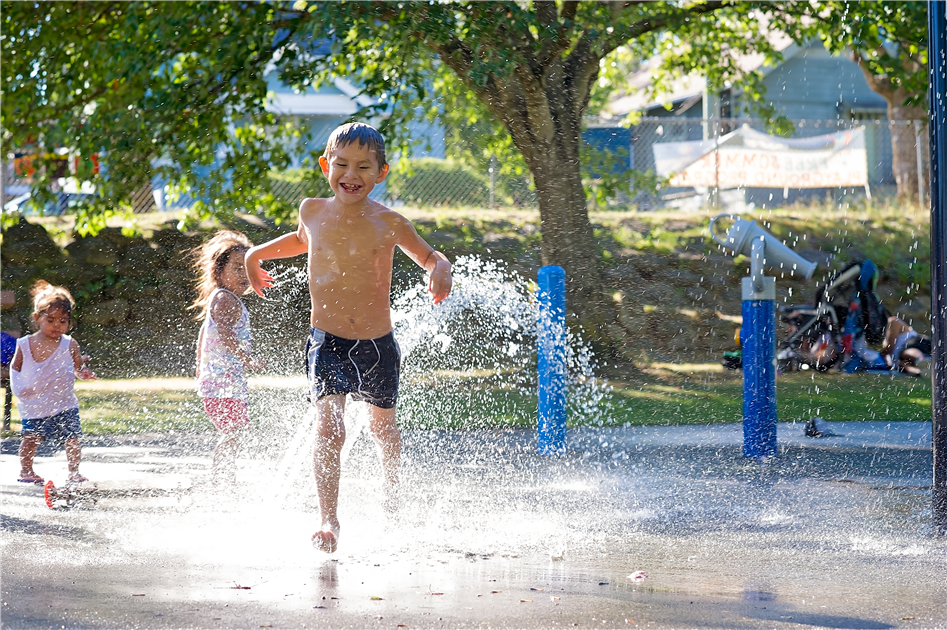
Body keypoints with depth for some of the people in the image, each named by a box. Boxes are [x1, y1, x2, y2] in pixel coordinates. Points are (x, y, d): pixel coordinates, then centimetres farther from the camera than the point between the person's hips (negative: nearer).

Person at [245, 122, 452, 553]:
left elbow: (428, 255, 5)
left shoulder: (388, 223, -9)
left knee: (382, 425, 23)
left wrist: (440, 270, -17)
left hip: (378, 344, 0)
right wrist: (256, 254, 21)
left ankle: (392, 493, 51)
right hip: (326, 343, 0)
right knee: (328, 427, -22)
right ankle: (328, 520, -22)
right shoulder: (312, 211, -1)